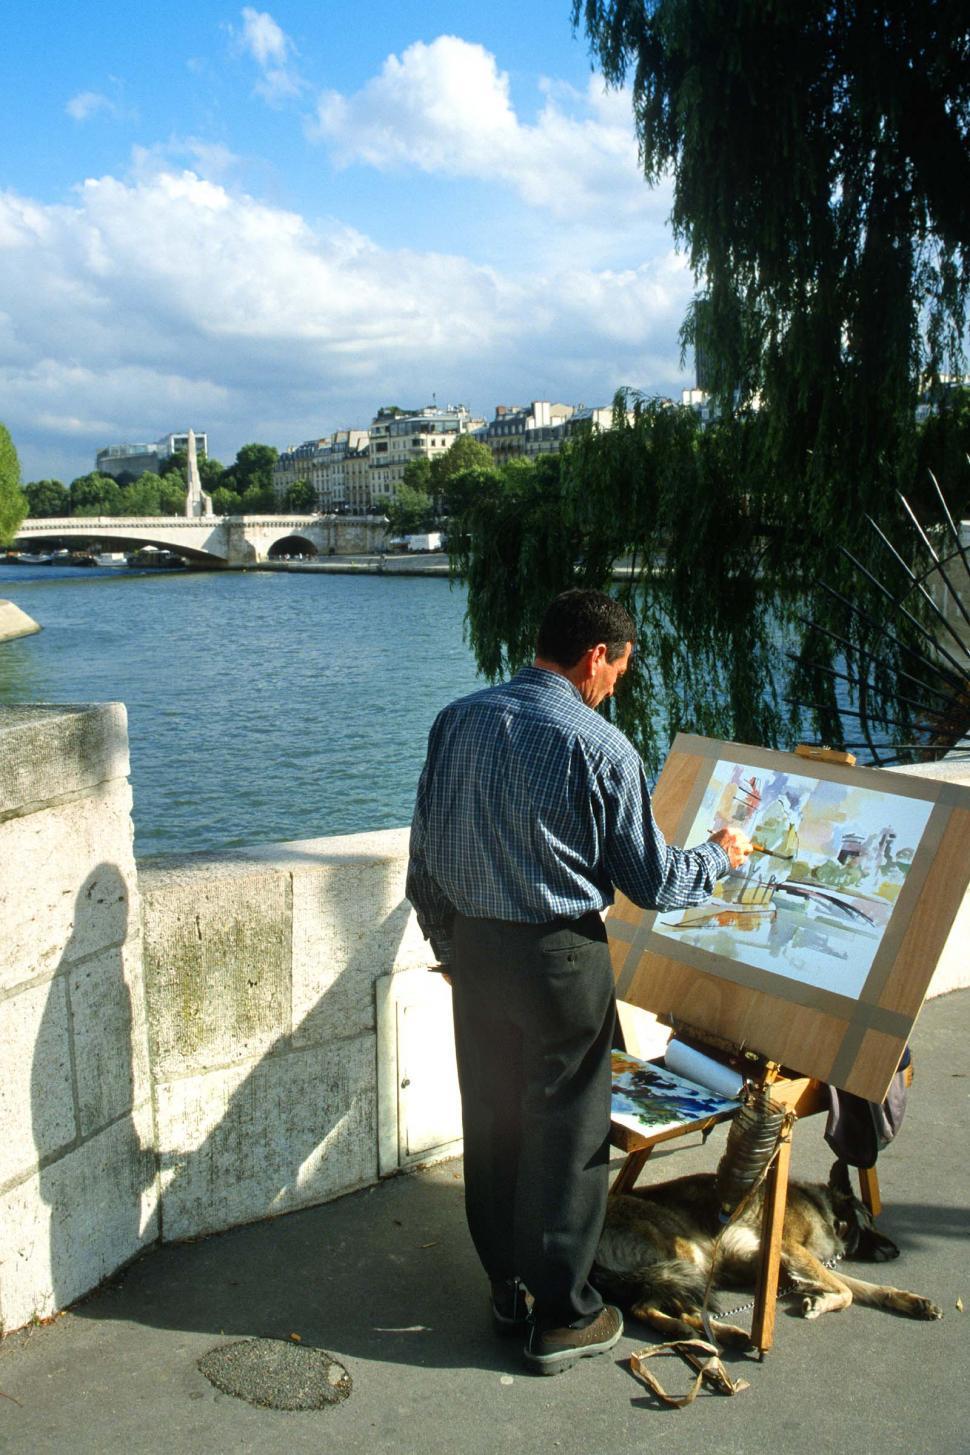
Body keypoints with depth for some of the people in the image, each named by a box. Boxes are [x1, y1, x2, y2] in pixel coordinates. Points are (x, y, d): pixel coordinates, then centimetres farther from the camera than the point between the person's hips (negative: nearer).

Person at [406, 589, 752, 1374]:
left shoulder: (458, 719, 0)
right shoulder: (602, 749, -15)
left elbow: (425, 850, 5)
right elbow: (650, 881, -8)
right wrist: (721, 856, 11)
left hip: (472, 947, 6)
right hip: (560, 957, -5)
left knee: (490, 1120, 17)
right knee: (567, 1131, 9)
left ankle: (507, 1284, 34)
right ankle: (561, 1316, 21)